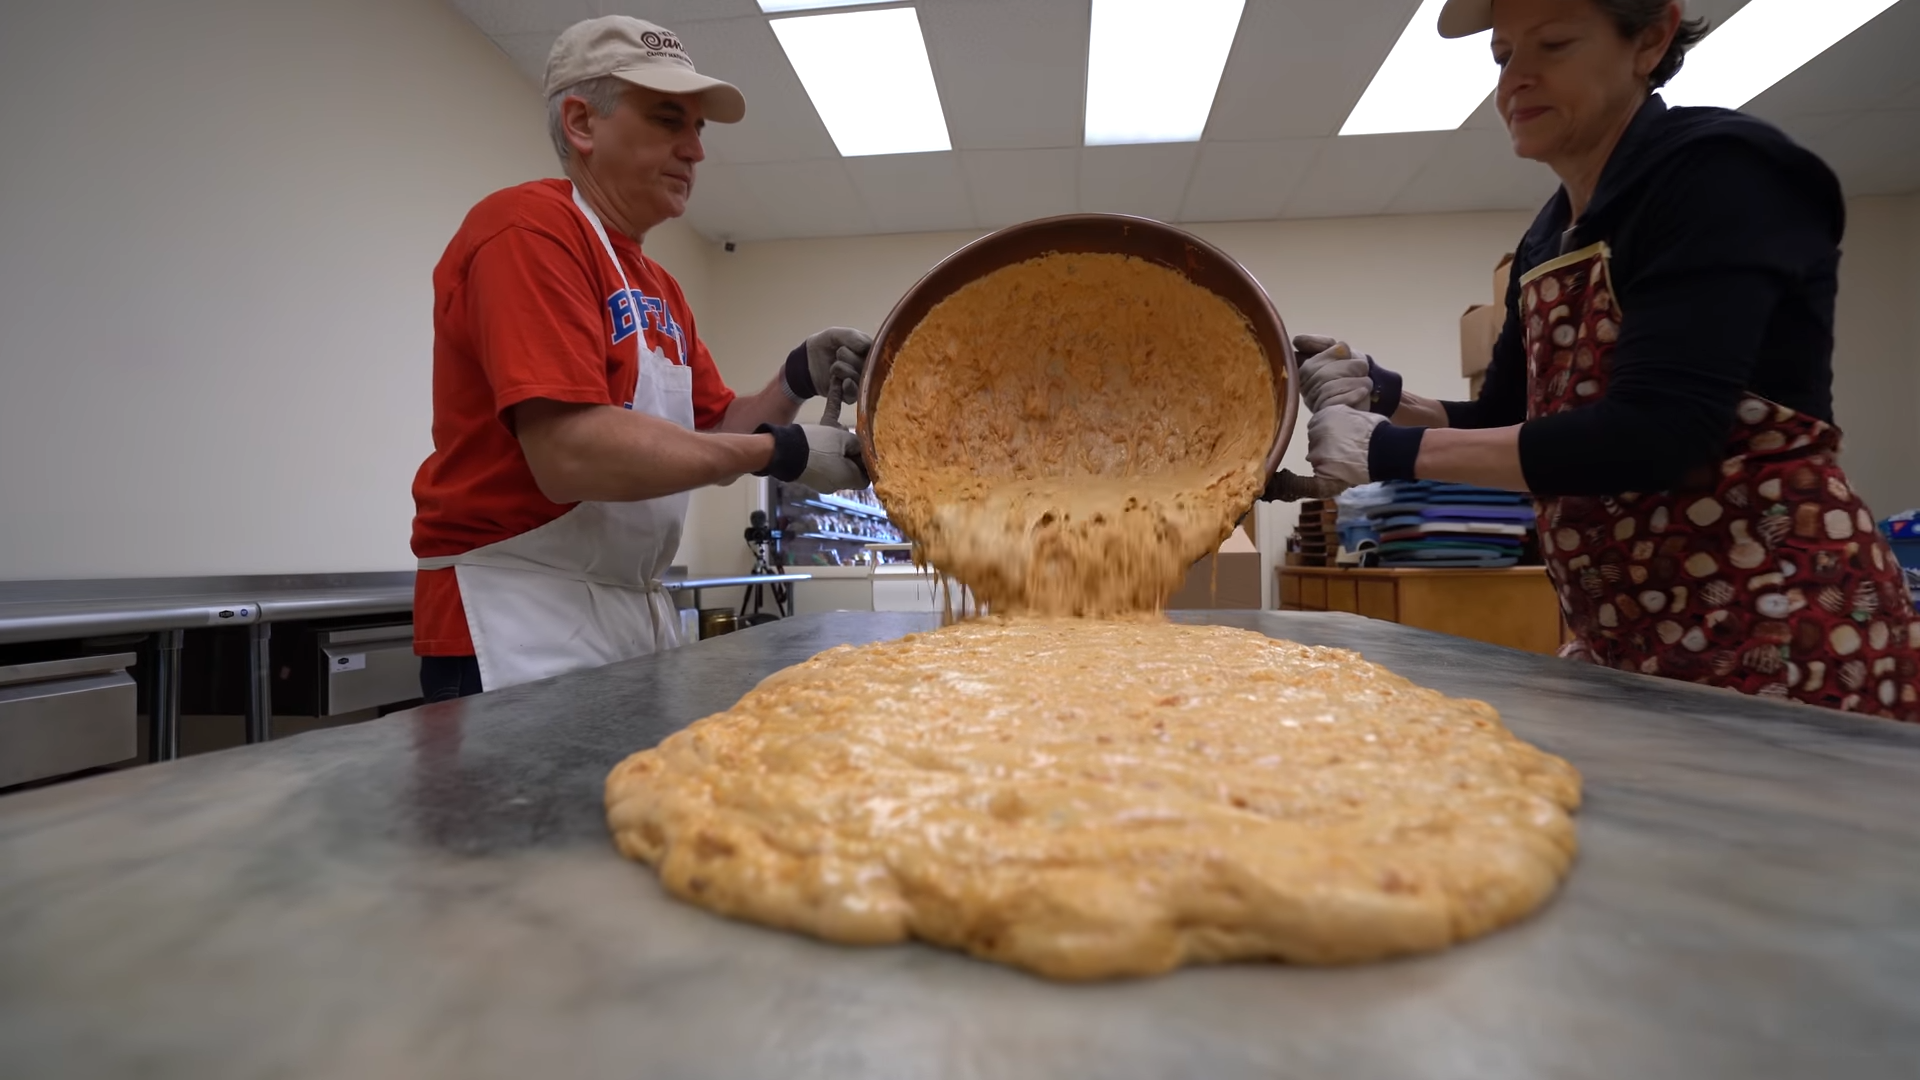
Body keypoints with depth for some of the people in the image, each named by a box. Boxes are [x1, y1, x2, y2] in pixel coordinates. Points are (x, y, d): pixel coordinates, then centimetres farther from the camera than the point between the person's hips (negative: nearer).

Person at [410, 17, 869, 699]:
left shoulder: (660, 289, 13)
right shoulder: (529, 227, -13)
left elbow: (710, 437, 13)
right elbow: (571, 454, -25)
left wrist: (794, 383, -5)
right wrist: (781, 452, -19)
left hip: (640, 614, 8)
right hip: (523, 622, -8)